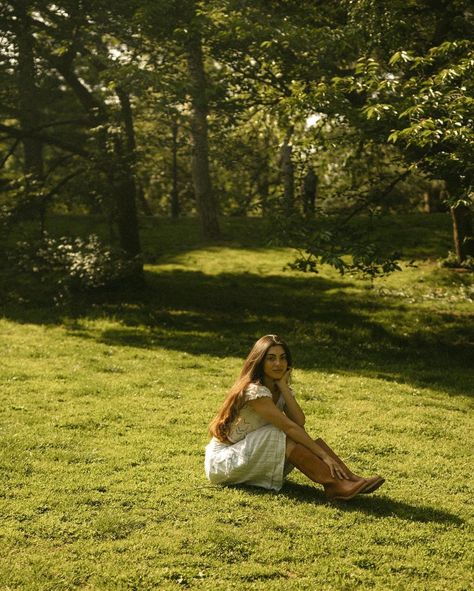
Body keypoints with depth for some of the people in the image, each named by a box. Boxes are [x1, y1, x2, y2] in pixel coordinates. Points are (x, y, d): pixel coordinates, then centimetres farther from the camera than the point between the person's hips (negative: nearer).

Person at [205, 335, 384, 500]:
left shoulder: (280, 389, 4)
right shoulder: (254, 391, -23)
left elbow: (300, 422, -15)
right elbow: (290, 427, -29)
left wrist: (283, 386, -16)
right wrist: (324, 455, -31)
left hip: (253, 455, 7)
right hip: (223, 459, -7)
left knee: (304, 438, -14)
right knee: (283, 437, -29)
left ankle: (350, 478, -26)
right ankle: (335, 485, -35)